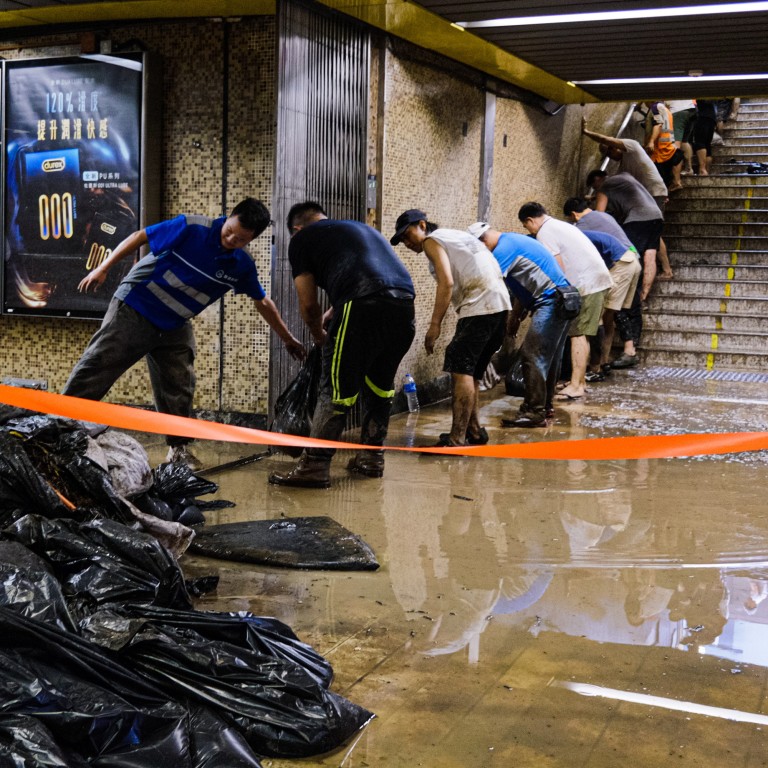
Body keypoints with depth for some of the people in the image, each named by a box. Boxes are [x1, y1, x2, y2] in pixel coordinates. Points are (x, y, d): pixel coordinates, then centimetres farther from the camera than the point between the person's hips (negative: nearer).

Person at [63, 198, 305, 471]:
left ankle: (179, 448, 18)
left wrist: (288, 338, 17)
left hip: (174, 328, 5)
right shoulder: (192, 229, -21)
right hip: (134, 310, -4)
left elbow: (262, 302, 12)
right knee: (97, 365, -7)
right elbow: (139, 237, -13)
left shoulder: (242, 266, -5)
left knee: (179, 388, 4)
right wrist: (103, 268, -19)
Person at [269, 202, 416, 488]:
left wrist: (319, 335, 32)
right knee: (380, 384, 21)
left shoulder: (302, 239, 16)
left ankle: (315, 467, 4)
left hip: (363, 308, -6)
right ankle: (372, 458, 29)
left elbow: (309, 304, 14)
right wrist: (330, 315, 52)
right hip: (405, 306, 6)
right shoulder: (361, 228, 34)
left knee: (336, 388, 2)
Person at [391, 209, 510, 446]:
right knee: (470, 372, 17)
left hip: (480, 306, -10)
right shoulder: (455, 235, 28)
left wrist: (434, 325, -14)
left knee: (461, 369, -13)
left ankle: (457, 440, -18)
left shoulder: (432, 240, 2)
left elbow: (446, 282, -13)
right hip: (500, 304, 10)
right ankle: (473, 431, 26)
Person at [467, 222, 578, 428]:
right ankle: (544, 405, 26)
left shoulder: (504, 248, -11)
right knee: (549, 357, 17)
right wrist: (515, 317, 21)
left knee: (532, 355, -11)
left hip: (551, 301, -11)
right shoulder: (515, 241, 20)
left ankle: (534, 413, -11)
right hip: (562, 302, 11)